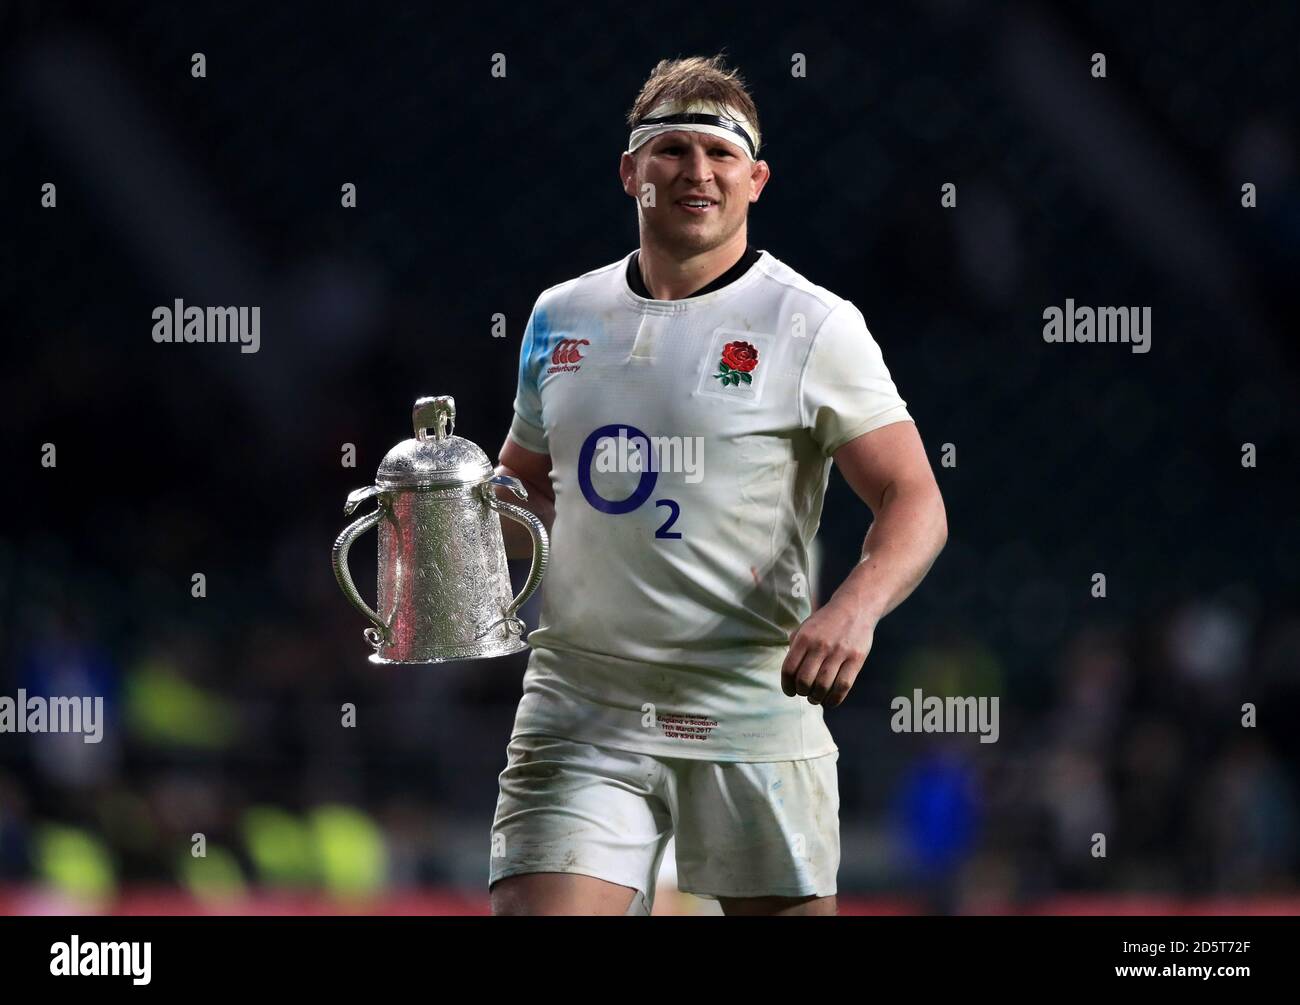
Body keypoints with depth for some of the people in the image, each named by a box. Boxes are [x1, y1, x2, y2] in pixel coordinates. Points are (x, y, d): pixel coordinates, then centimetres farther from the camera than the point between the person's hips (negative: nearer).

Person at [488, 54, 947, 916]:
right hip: (579, 716, 3)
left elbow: (915, 503, -5)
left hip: (752, 713, -2)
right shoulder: (561, 318, 12)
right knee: (537, 907, -15)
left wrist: (854, 610, -25)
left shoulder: (814, 326, -2)